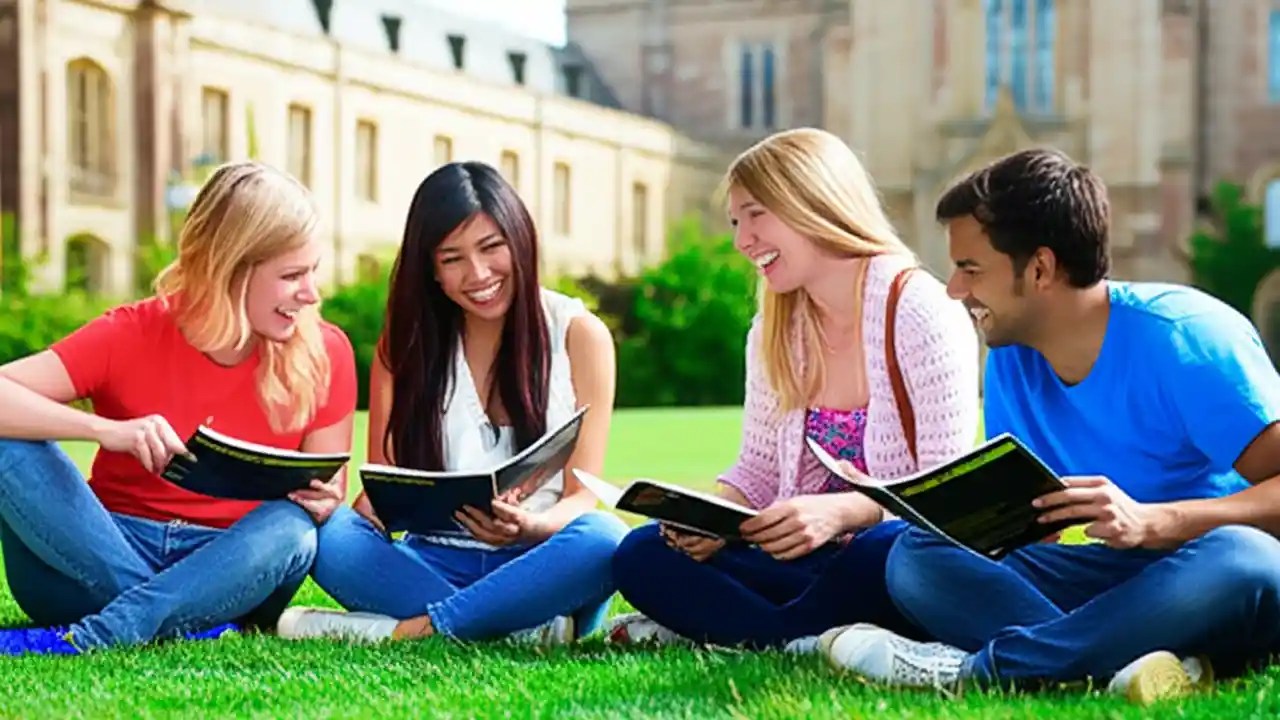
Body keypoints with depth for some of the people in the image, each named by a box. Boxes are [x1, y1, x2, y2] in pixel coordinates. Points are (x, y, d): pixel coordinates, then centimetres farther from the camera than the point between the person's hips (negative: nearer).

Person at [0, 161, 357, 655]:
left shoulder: (324, 355, -5)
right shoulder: (131, 335, -10)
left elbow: (326, 498, 2)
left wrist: (320, 501, -22)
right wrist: (105, 430, -35)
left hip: (224, 573, 0)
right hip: (96, 561, 0)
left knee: (292, 526, -33)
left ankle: (89, 638, -39)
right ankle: (180, 625, -29)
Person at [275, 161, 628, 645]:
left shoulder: (580, 334, 1)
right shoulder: (406, 343, 8)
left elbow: (583, 498, -3)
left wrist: (531, 526, -26)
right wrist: (373, 509, -21)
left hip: (541, 573, -2)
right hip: (437, 564, 2)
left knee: (604, 538, -35)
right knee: (328, 533, -27)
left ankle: (416, 629, -29)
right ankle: (529, 631, -32)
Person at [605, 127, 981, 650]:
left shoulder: (919, 312, -11)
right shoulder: (772, 333, 9)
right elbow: (758, 470, 13)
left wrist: (839, 511, -31)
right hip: (807, 558, 6)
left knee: (887, 554, -40)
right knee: (642, 555, -12)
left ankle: (723, 626, -17)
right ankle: (815, 640, -24)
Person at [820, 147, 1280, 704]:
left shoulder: (1183, 336, -17)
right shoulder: (1009, 361, 2)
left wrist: (1148, 522, -38)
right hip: (1115, 575, 6)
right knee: (917, 556, -12)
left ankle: (978, 668, -32)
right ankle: (1124, 664, -34)